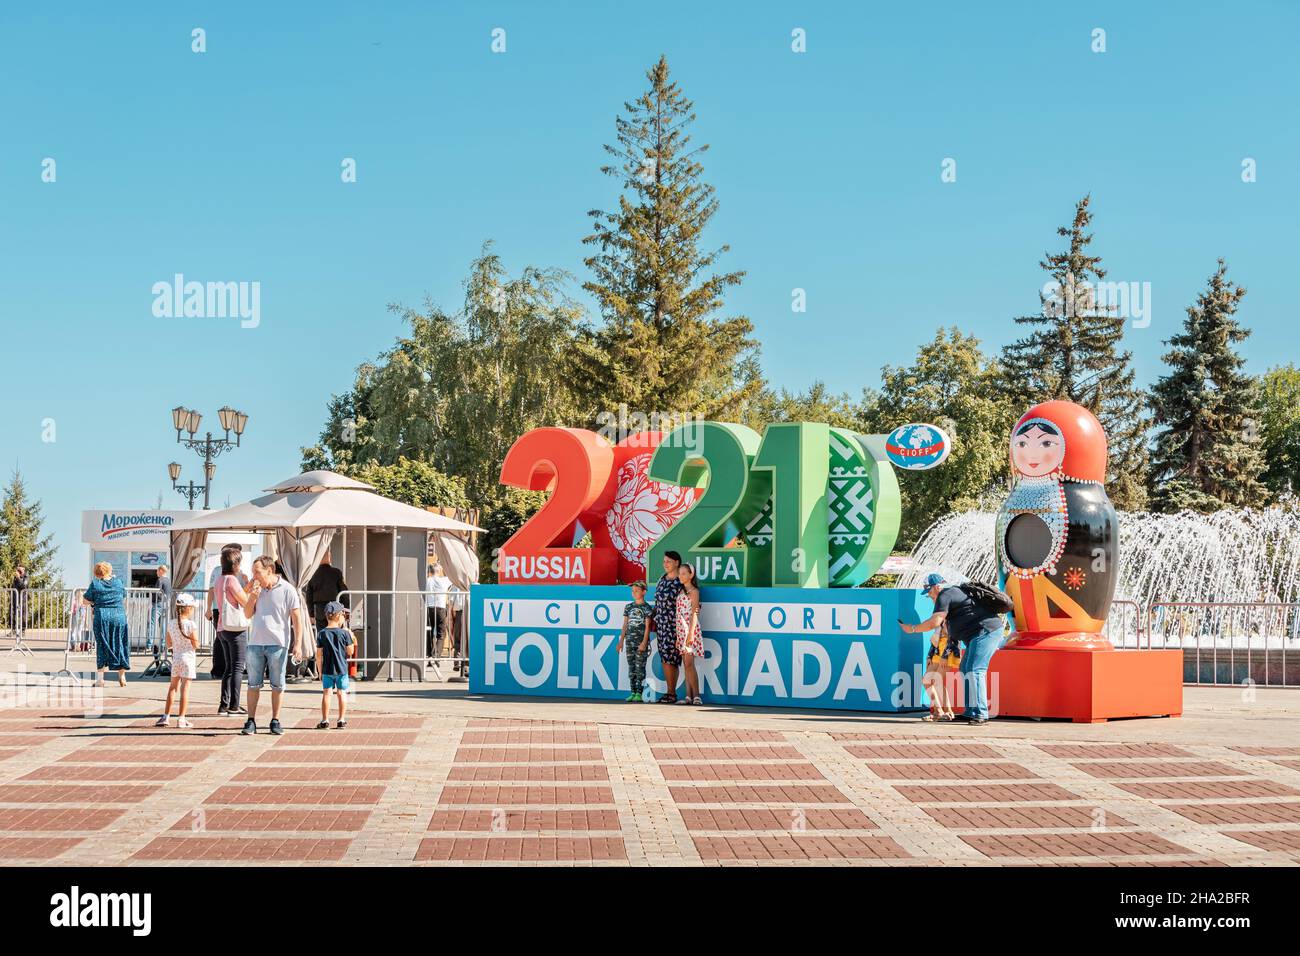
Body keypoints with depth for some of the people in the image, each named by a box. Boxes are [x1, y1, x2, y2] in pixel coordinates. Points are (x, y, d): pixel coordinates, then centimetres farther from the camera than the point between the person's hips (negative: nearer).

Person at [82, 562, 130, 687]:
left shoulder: (95, 584, 0)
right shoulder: (119, 582, 7)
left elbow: (85, 602, 3)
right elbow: (124, 598, 21)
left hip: (102, 617, -2)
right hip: (119, 617, 2)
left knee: (102, 646, 4)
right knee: (119, 645, 10)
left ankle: (100, 679, 2)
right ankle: (122, 677, 13)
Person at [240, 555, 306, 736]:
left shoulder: (287, 590, -5)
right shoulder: (256, 589, 10)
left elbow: (297, 618, -5)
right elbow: (247, 614, 11)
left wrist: (298, 644, -11)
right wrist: (253, 596, -7)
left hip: (278, 644, -4)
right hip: (255, 643, 4)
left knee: (277, 685, 3)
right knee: (253, 684, 3)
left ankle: (275, 721, 11)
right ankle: (251, 721, 8)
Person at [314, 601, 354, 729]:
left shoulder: (321, 634, -3)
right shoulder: (344, 633, -7)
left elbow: (319, 655, -1)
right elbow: (350, 652, -2)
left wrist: (320, 671, 7)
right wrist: (351, 639, 11)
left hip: (327, 670, 1)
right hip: (342, 669, -1)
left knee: (326, 693, 5)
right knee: (341, 693, 7)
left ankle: (325, 720, 5)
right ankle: (341, 720, 8)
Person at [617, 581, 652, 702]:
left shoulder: (646, 608, -3)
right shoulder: (628, 607, 11)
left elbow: (647, 627, -7)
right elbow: (625, 625, 13)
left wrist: (644, 642, -14)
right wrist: (621, 641, 9)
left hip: (641, 642, -5)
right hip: (630, 641, 5)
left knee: (640, 667, -6)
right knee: (631, 667, 6)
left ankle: (639, 693, -4)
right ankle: (633, 692, 10)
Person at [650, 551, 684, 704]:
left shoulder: (681, 582, -9)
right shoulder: (662, 579, 13)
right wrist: (654, 621, 16)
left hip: (672, 626, -8)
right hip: (661, 625, 8)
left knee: (669, 659, -8)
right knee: (664, 660, 8)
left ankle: (671, 694, -4)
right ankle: (669, 692, 13)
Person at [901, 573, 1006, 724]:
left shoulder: (945, 596, -11)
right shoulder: (954, 592, 22)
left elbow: (935, 622, -20)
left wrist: (913, 629, -11)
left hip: (987, 631, -11)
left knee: (974, 671, -18)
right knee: (966, 670, 15)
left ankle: (981, 714, -23)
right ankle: (971, 713, 16)